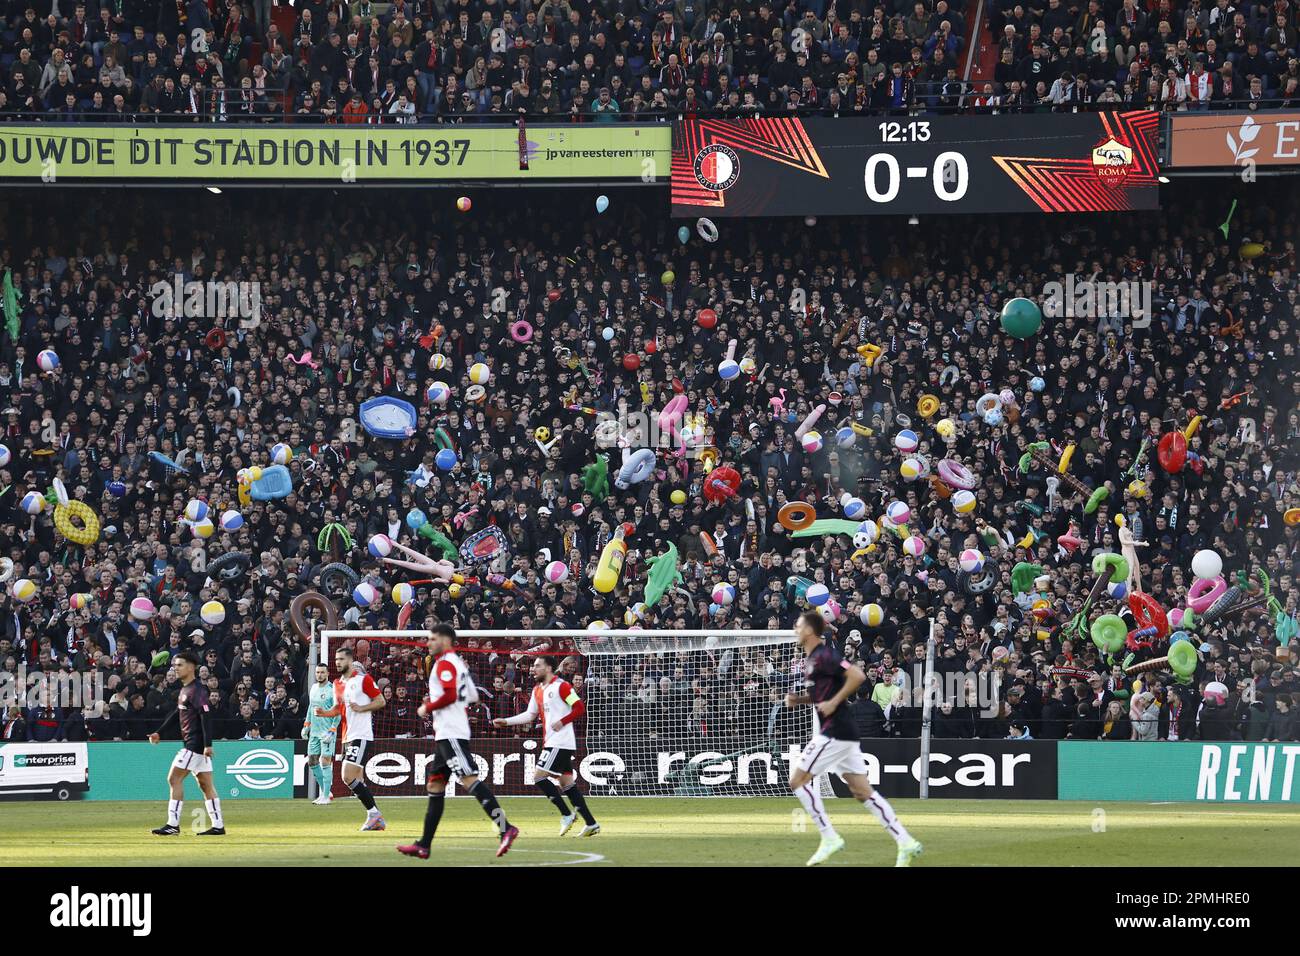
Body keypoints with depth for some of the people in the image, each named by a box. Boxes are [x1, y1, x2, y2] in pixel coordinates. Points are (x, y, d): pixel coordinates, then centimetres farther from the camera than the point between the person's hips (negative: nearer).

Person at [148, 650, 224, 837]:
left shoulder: (197, 690, -14)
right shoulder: (185, 690, 16)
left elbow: (206, 716, -21)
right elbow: (176, 714, 27)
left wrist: (208, 744, -27)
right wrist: (159, 733, 24)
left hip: (195, 743, -10)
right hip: (191, 743, 10)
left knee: (174, 779, -9)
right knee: (205, 784, 9)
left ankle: (173, 824, -10)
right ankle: (218, 826, 9)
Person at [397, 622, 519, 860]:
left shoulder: (445, 662, -8)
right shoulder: (458, 663, 22)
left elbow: (449, 695, -21)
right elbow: (472, 698, 23)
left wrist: (427, 708, -7)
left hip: (451, 733, -11)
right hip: (447, 734, 11)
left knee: (468, 778, -19)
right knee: (434, 785, 11)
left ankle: (505, 828, -27)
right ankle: (424, 845, 13)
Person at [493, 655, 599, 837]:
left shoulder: (561, 686, -10)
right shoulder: (537, 690, 16)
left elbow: (580, 708, -13)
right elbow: (530, 715, 22)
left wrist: (562, 722, -19)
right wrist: (506, 721, 14)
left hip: (561, 743, -9)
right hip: (550, 743, 9)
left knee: (540, 776, -12)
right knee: (567, 782, 7)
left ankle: (566, 815, -5)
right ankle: (591, 824, 8)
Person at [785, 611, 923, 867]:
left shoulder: (824, 656, -13)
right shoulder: (810, 658, 17)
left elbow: (857, 676, -23)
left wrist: (834, 702, -19)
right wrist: (798, 700, 13)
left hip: (835, 731, -10)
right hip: (841, 733, 10)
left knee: (798, 780, -5)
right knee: (862, 792, 6)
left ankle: (829, 838, -5)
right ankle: (906, 842, 1)